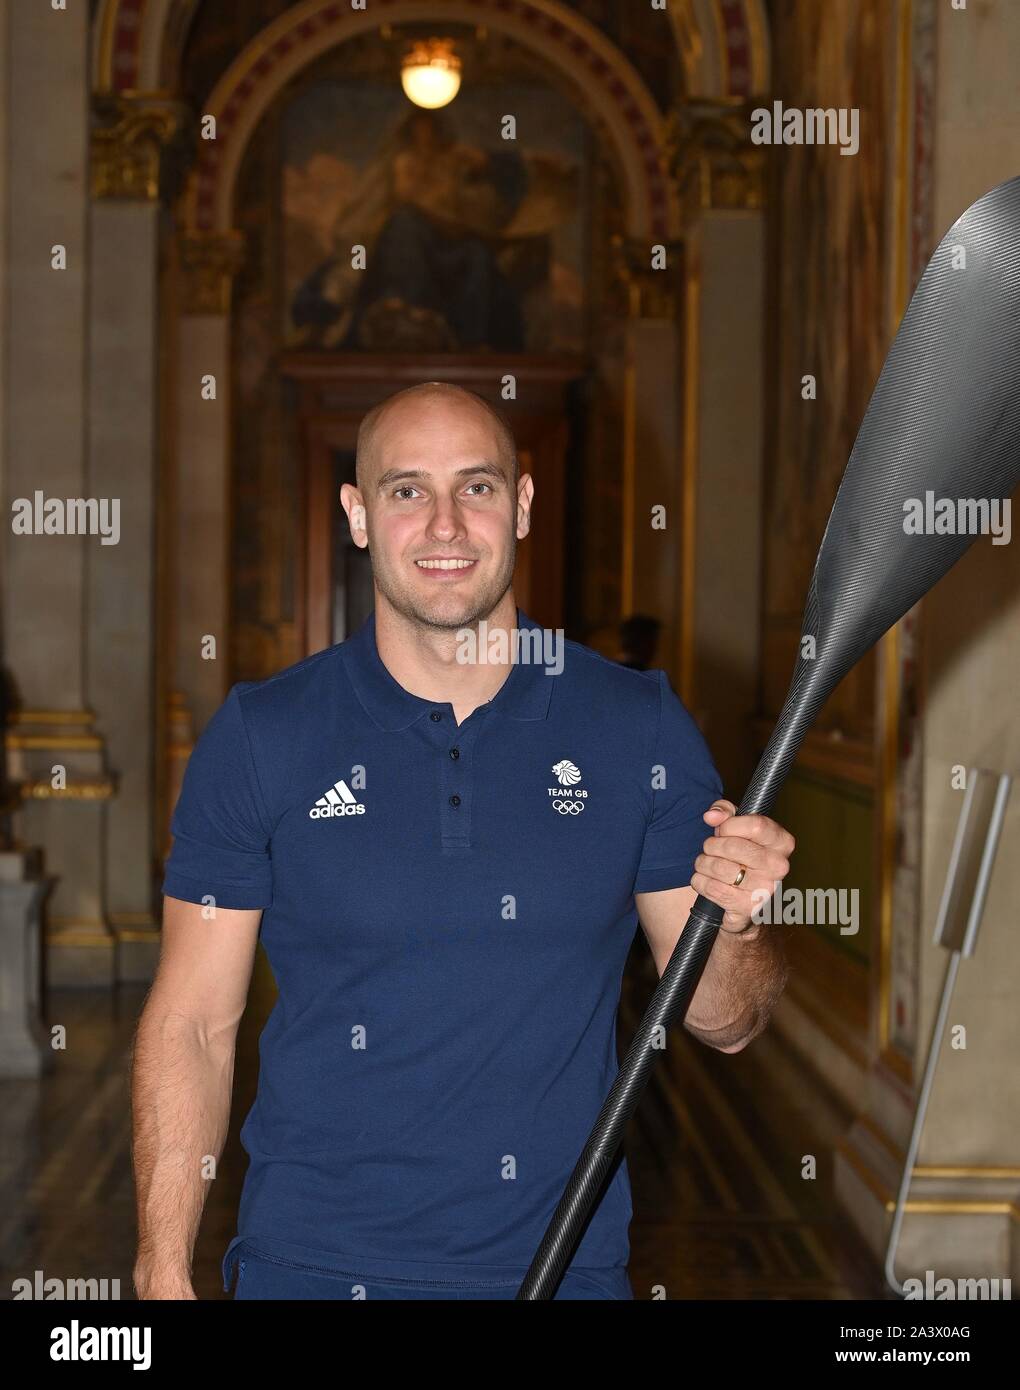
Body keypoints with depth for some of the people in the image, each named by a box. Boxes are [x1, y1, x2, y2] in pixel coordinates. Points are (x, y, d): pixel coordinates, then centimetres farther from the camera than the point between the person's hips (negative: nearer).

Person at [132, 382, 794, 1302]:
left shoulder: (640, 727, -2)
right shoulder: (260, 735, -5)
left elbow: (721, 1021, 1)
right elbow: (192, 1026, -3)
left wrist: (739, 922, -20)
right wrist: (163, 1272, -10)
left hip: (564, 1260, 1)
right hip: (310, 1263, -1)